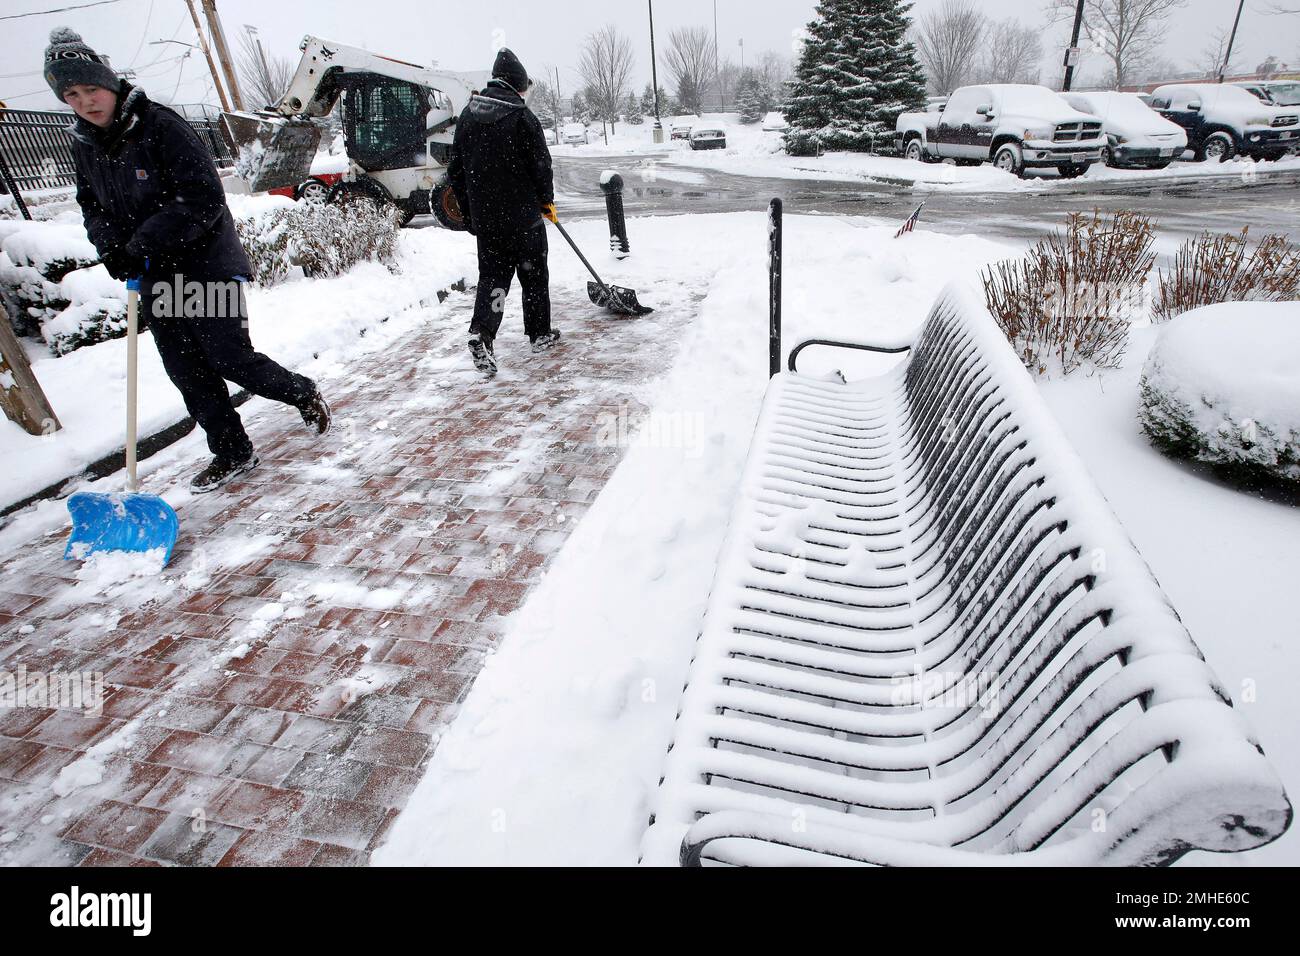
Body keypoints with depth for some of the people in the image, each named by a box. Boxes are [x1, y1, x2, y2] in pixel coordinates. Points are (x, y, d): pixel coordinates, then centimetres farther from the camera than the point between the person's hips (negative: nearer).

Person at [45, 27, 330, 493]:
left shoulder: (161, 126, -14)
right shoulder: (84, 144, 7)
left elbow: (205, 199, -21)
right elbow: (91, 205, 18)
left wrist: (143, 243, -21)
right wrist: (111, 247, -4)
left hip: (206, 265, -7)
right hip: (155, 279, 7)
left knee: (231, 360, -4)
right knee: (188, 375, 7)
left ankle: (304, 394, 23)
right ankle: (233, 454, 19)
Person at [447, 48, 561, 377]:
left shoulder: (467, 116, 8)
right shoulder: (520, 115, -10)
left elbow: (456, 170, 11)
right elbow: (540, 162, -8)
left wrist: (469, 213, 17)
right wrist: (547, 200, 9)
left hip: (484, 217, 5)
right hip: (523, 214, -4)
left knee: (492, 275, 8)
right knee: (533, 274, 10)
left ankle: (481, 333, -11)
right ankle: (540, 334, 21)